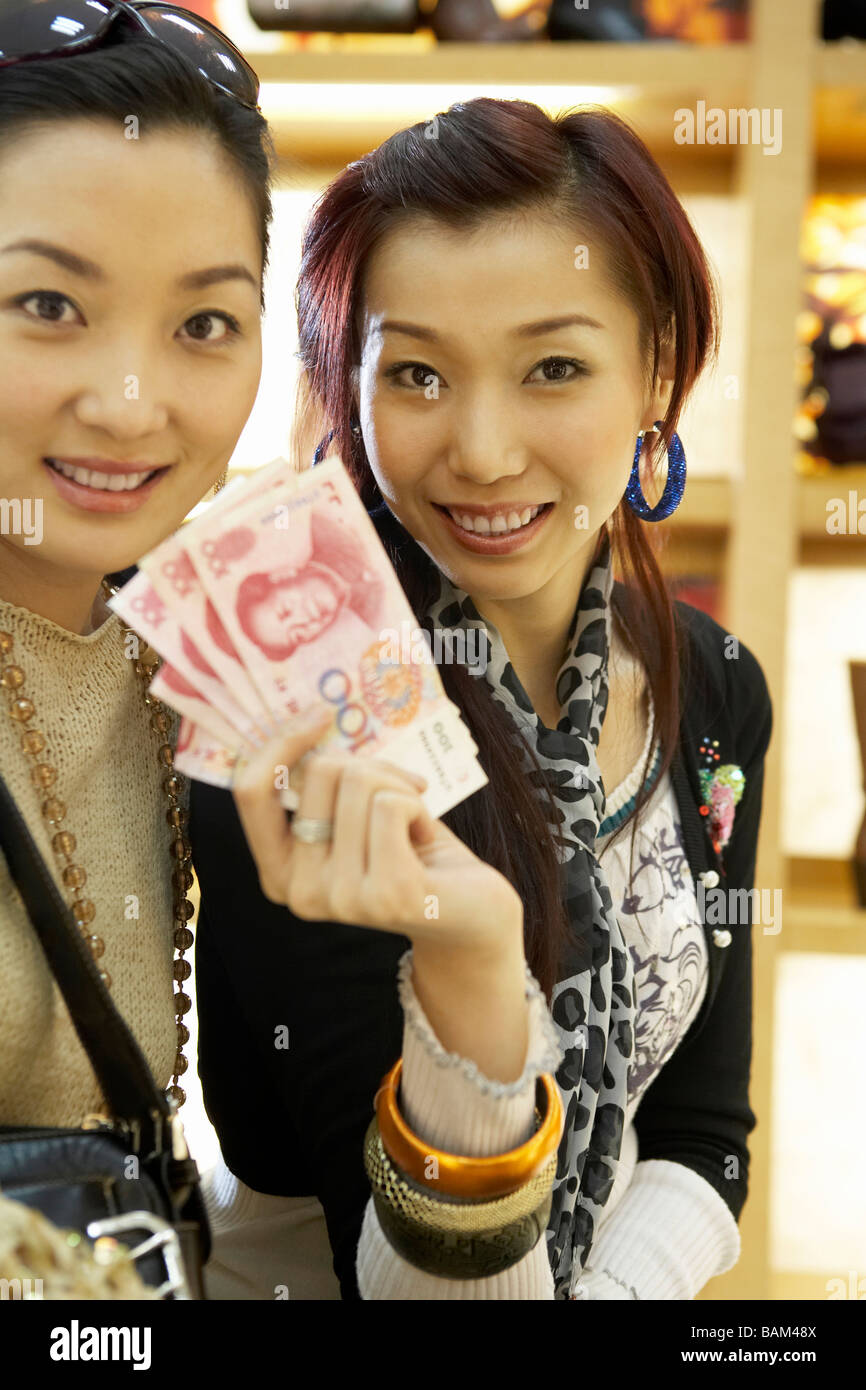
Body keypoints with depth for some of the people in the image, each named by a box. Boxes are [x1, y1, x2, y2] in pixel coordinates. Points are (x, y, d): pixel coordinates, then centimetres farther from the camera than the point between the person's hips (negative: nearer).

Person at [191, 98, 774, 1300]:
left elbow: (701, 1135, 1)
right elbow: (418, 1277, -20)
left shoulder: (713, 689, -5)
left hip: (628, 1265, 4)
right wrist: (467, 969, -36)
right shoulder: (291, 739, -20)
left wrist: (626, 1283, -16)